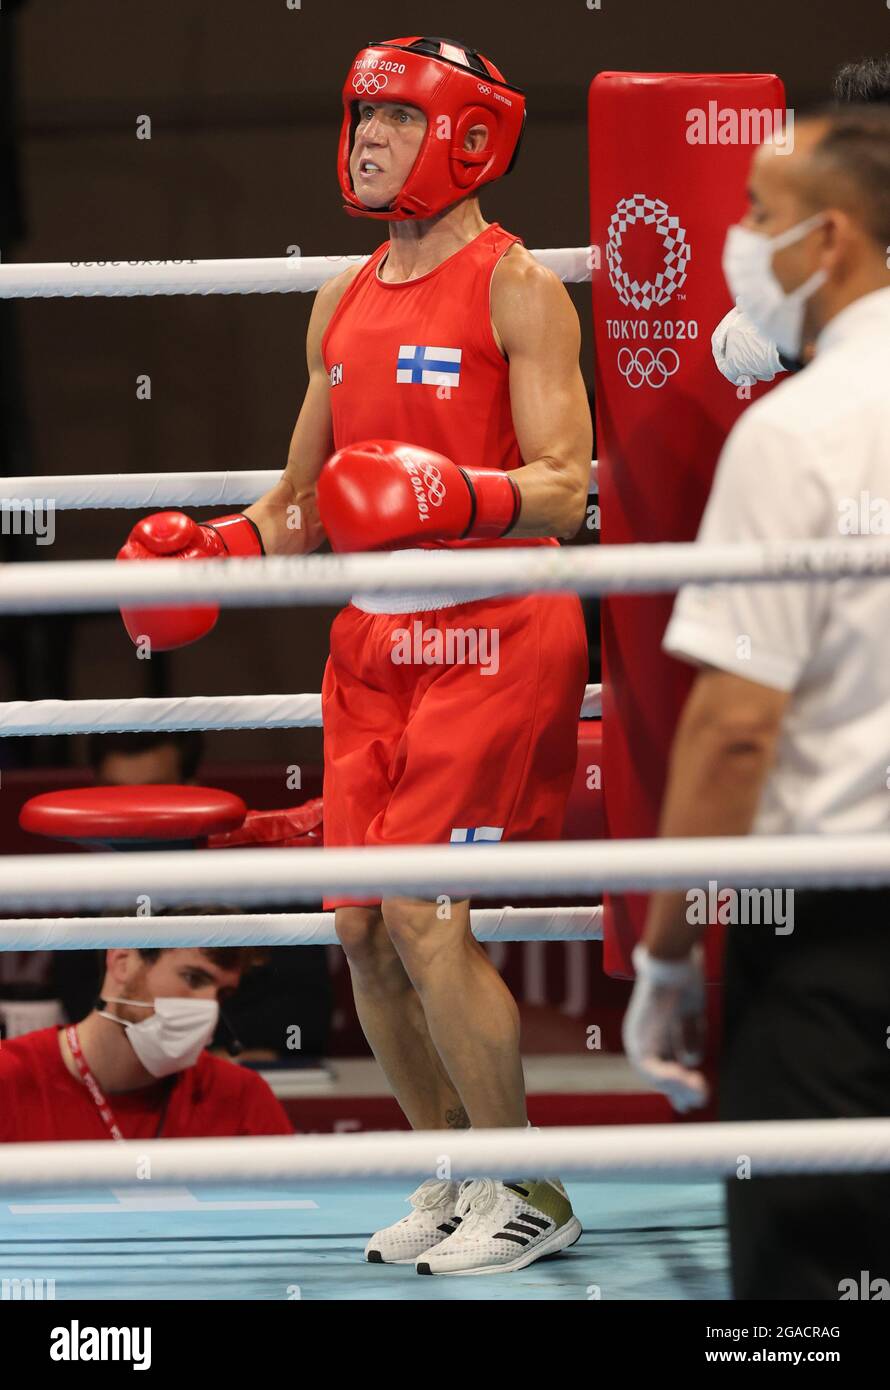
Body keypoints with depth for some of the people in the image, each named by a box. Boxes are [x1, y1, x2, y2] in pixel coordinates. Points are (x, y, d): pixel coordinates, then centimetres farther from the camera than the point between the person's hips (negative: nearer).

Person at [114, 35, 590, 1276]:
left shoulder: (515, 287, -7)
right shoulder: (346, 300, 15)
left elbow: (563, 488, -15)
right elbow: (305, 500, 22)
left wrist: (451, 497, -33)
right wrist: (214, 556, 5)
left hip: (490, 638, -7)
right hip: (372, 640, 7)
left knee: (426, 916, -13)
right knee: (362, 925, 4)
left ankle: (531, 1196, 1)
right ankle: (454, 1174, 20)